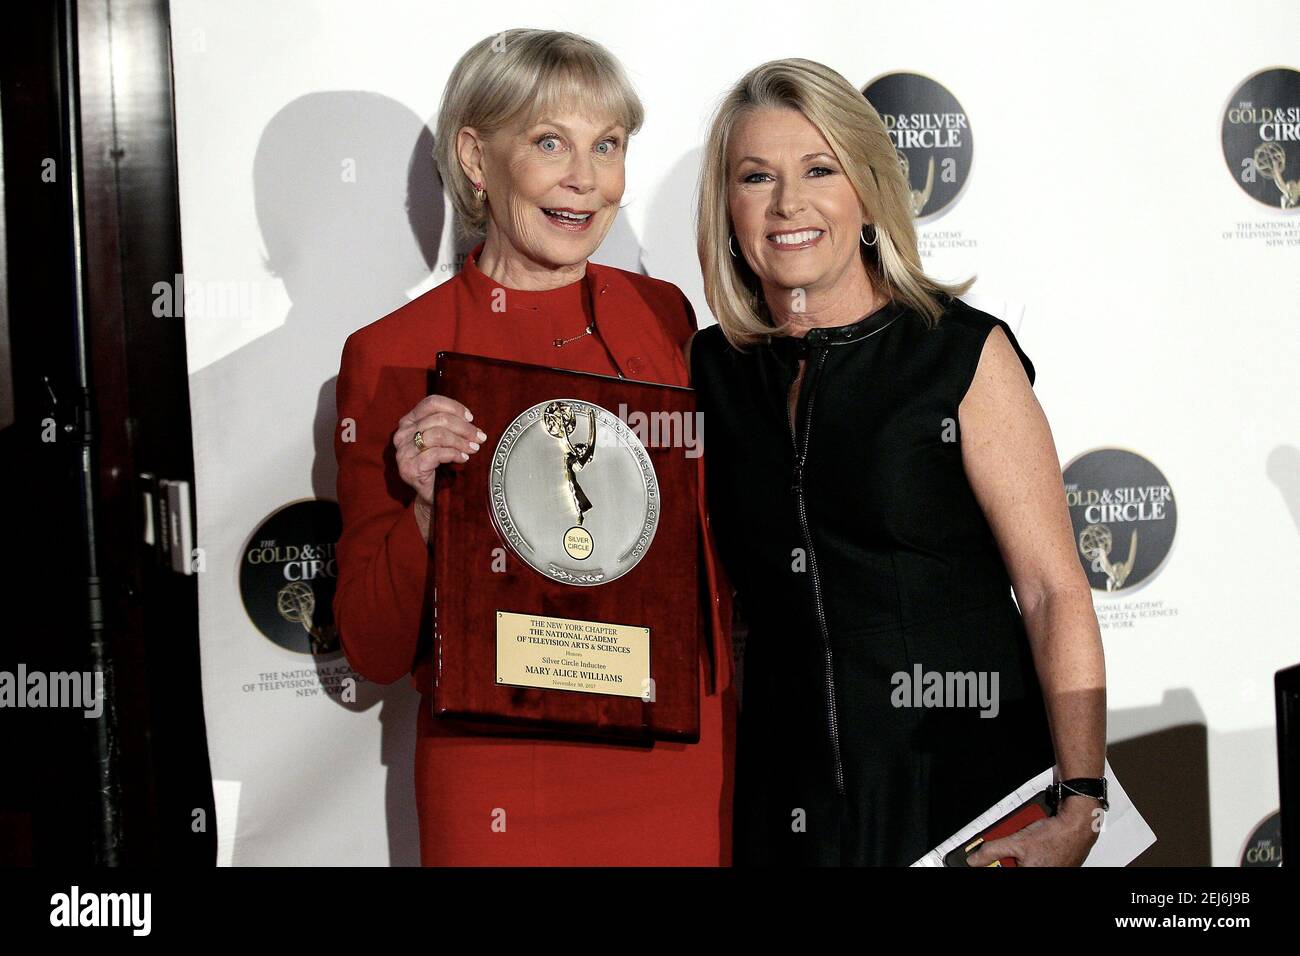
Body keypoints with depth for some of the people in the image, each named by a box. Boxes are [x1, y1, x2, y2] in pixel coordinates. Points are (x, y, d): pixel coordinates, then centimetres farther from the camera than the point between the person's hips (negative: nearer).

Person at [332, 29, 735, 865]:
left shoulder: (663, 317, 2)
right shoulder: (390, 356, -8)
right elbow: (374, 651, -6)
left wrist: (727, 718, 12)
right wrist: (427, 510, -21)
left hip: (683, 769, 3)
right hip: (501, 789, -3)